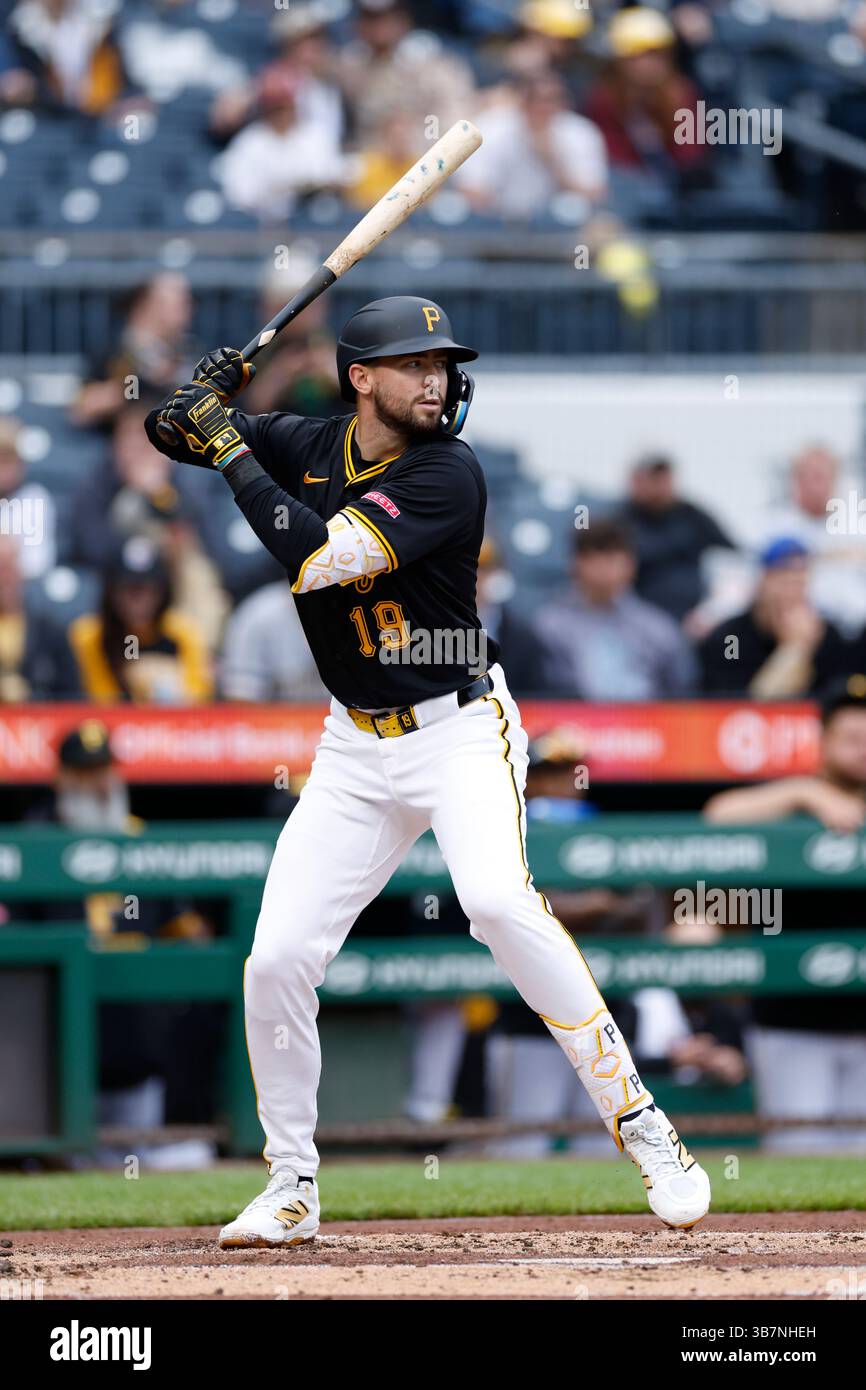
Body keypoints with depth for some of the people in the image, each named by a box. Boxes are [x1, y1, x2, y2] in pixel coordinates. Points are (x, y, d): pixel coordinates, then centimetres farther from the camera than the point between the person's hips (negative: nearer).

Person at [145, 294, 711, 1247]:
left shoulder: (447, 473, -17)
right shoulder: (307, 447, 2)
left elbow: (316, 559, -26)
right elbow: (171, 431, 14)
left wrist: (232, 453, -19)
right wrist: (200, 399, -9)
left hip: (460, 731, -5)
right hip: (356, 750, 6)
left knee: (497, 900, -31)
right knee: (277, 960, -3)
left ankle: (639, 1124, -24)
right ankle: (291, 1188, 15)